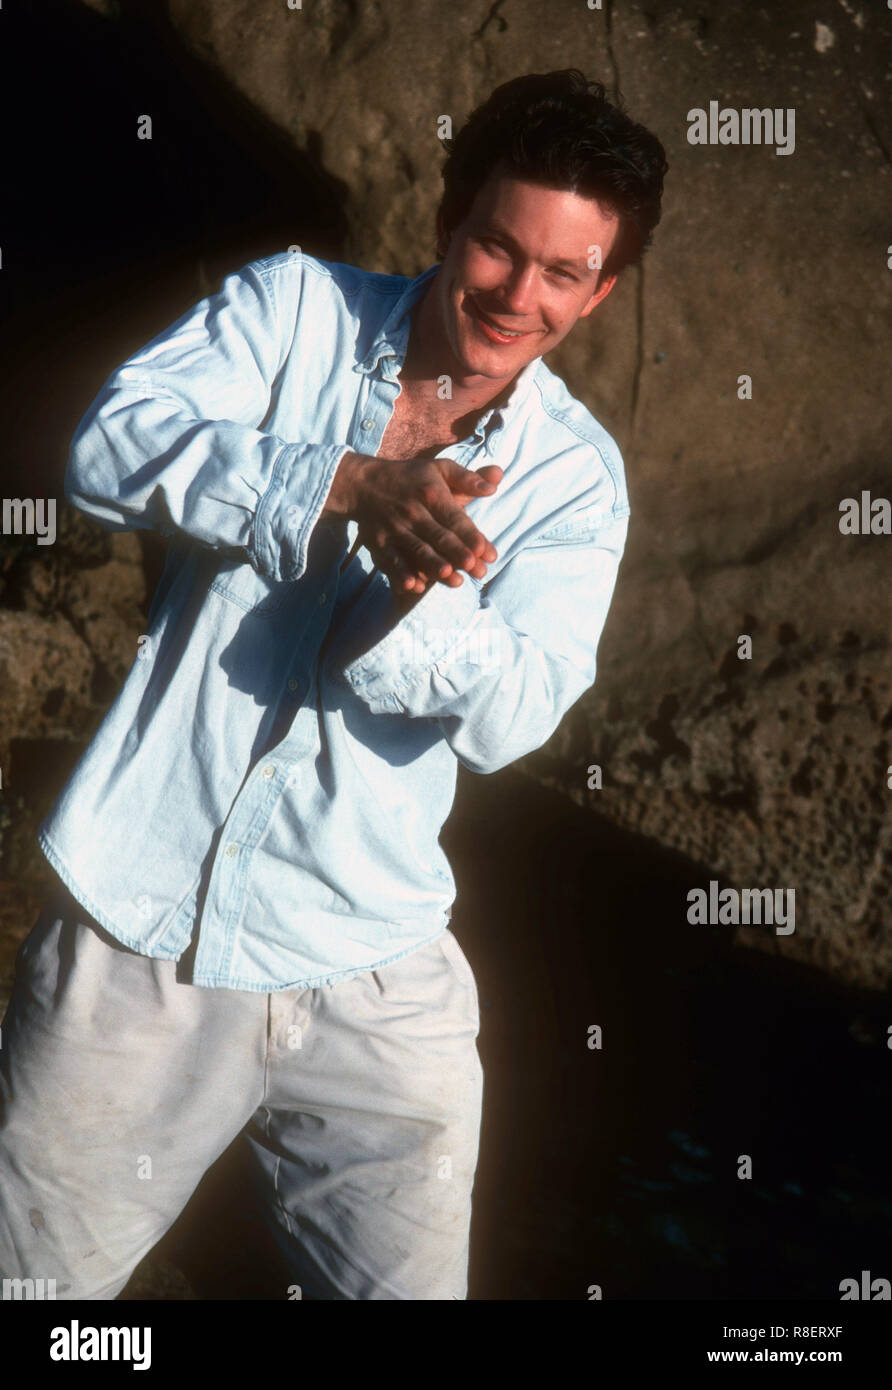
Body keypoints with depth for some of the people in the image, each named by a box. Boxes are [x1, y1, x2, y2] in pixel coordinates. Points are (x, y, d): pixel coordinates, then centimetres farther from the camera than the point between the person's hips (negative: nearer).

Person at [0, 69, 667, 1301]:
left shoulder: (575, 474, 2)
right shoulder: (294, 306, 1)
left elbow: (508, 715, -11)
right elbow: (114, 445, -17)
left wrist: (410, 600, -31)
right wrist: (355, 487, -29)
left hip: (368, 978, 1)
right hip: (139, 928, -1)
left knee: (406, 1281, 9)